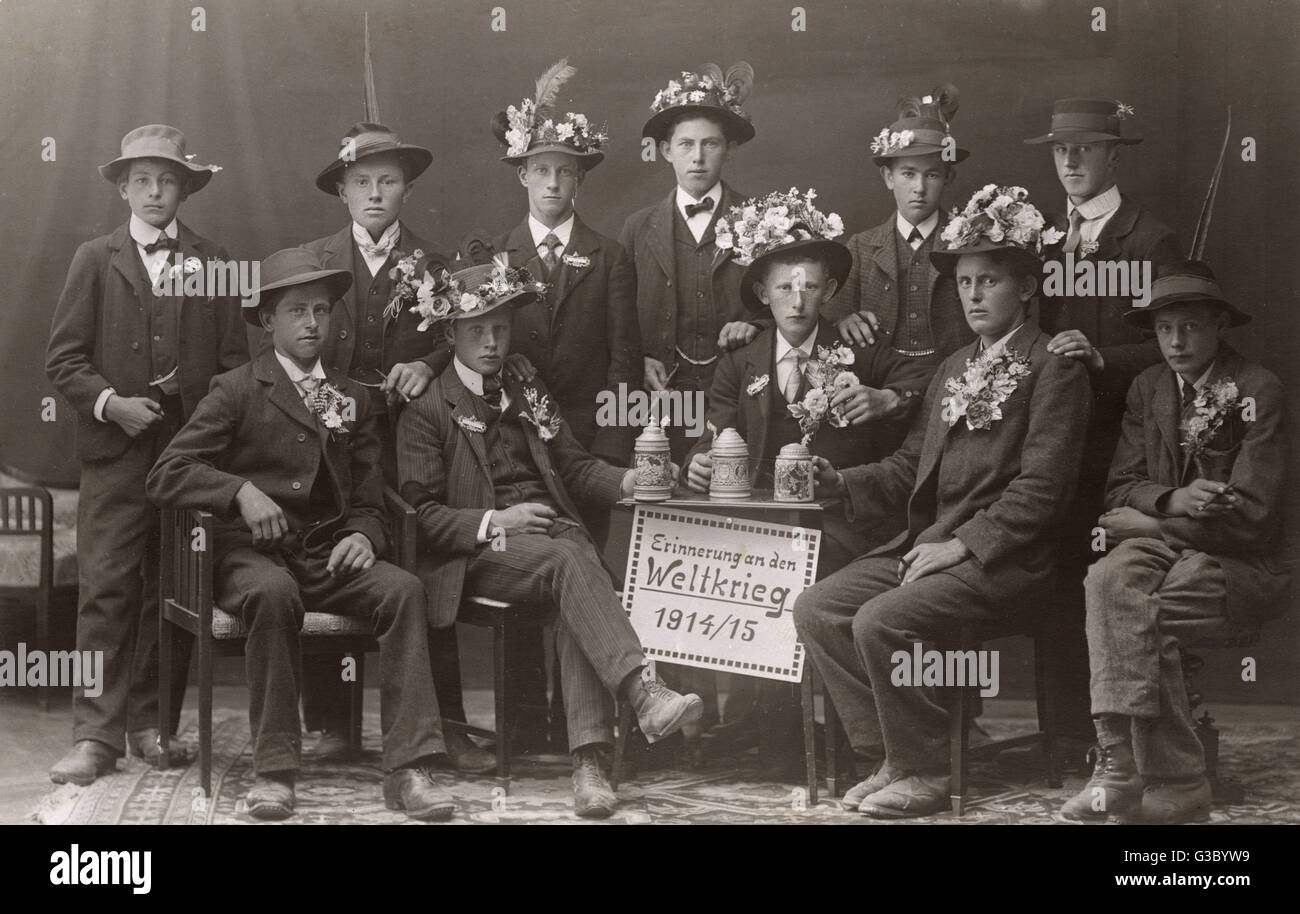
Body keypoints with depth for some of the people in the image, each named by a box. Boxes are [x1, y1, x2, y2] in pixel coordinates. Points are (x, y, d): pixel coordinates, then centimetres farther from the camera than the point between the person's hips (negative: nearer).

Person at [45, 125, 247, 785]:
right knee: (105, 590, -7)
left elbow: (234, 359, 10)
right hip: (116, 451, -1)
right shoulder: (95, 260, 9)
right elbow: (63, 358, 4)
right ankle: (96, 735, -5)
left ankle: (153, 724, 13)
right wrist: (109, 402, -11)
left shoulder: (212, 262, 13)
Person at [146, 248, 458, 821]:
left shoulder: (353, 401, 21)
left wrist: (363, 535, -4)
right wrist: (241, 491, -19)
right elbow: (166, 475, -4)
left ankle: (408, 768, -31)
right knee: (274, 594, -38)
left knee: (404, 588, -27)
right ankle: (273, 769, -28)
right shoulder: (236, 391, 6)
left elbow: (369, 500, 20)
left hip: (329, 557, 4)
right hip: (251, 554, -3)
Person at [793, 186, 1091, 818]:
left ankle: (923, 772, -10)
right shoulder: (954, 367, 21)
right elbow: (909, 468, 18)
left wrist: (964, 545, -18)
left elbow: (1042, 486, -13)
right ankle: (888, 757, -3)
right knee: (815, 608, -8)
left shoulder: (1053, 367, -4)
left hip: (1000, 558, -8)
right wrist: (841, 481, 1)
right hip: (925, 542, 8)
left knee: (880, 619, -27)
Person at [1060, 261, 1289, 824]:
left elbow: (1249, 515, -12)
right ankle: (1122, 766, -36)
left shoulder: (1258, 391, -5)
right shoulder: (1148, 389, 14)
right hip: (1164, 543, 4)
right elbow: (1121, 487, 11)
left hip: (1239, 564, -4)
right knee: (1108, 579, -30)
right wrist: (1172, 500, -13)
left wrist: (1142, 521, -10)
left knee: (1136, 614, -31)